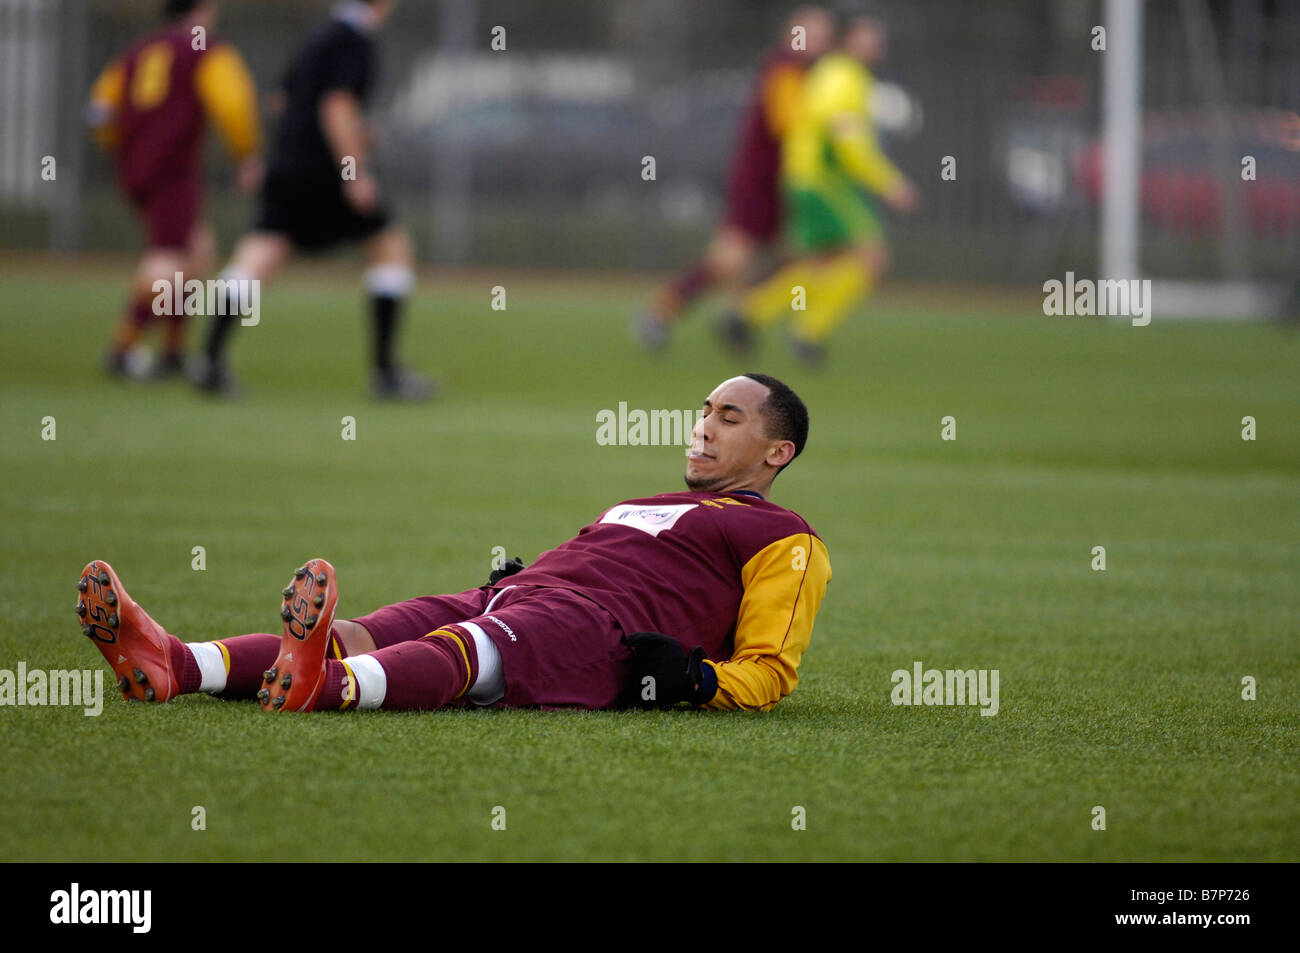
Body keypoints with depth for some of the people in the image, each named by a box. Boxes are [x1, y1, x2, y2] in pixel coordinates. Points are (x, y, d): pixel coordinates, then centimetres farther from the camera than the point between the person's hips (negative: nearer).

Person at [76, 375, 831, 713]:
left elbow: (770, 670, 5)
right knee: (368, 636, -20)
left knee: (461, 650, -40)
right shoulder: (638, 507, 41)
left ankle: (326, 685, -72)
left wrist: (694, 680, -14)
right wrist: (511, 588, 18)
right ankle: (172, 667, -42)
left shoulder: (783, 540, 16)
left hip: (598, 628, -8)